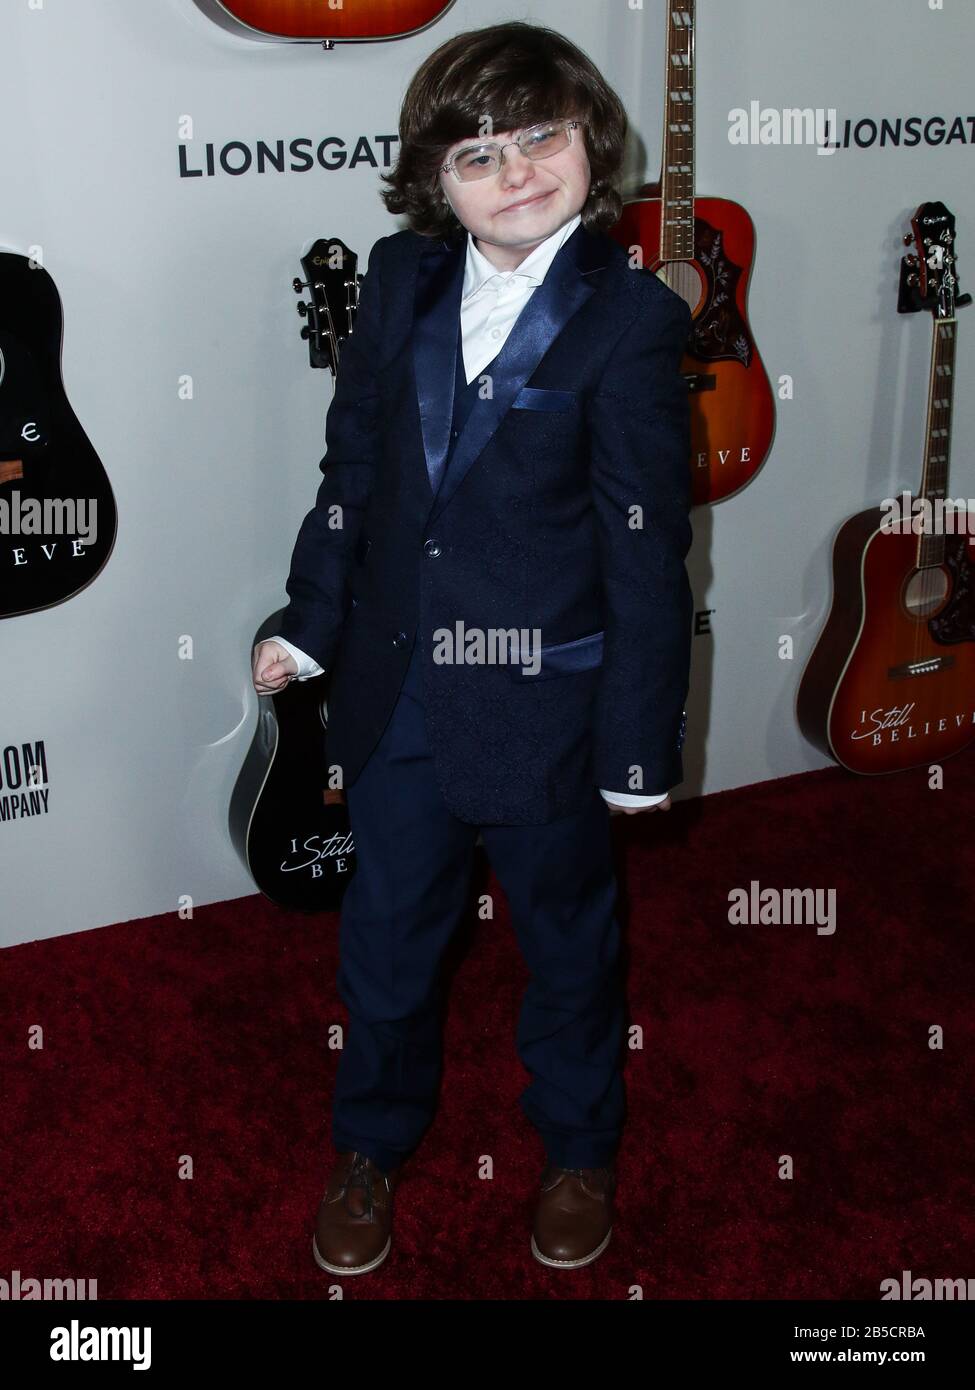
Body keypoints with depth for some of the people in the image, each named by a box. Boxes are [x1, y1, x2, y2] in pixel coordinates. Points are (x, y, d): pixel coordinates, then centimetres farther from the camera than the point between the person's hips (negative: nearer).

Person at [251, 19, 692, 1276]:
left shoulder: (630, 319, -14)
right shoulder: (400, 278, 0)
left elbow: (646, 545, -13)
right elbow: (353, 463, 8)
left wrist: (639, 743, -11)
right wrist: (310, 622, 9)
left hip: (545, 702, -4)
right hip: (396, 690, 4)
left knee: (567, 941, 18)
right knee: (384, 939, 18)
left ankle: (578, 1151, 43)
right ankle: (372, 1147, 43)